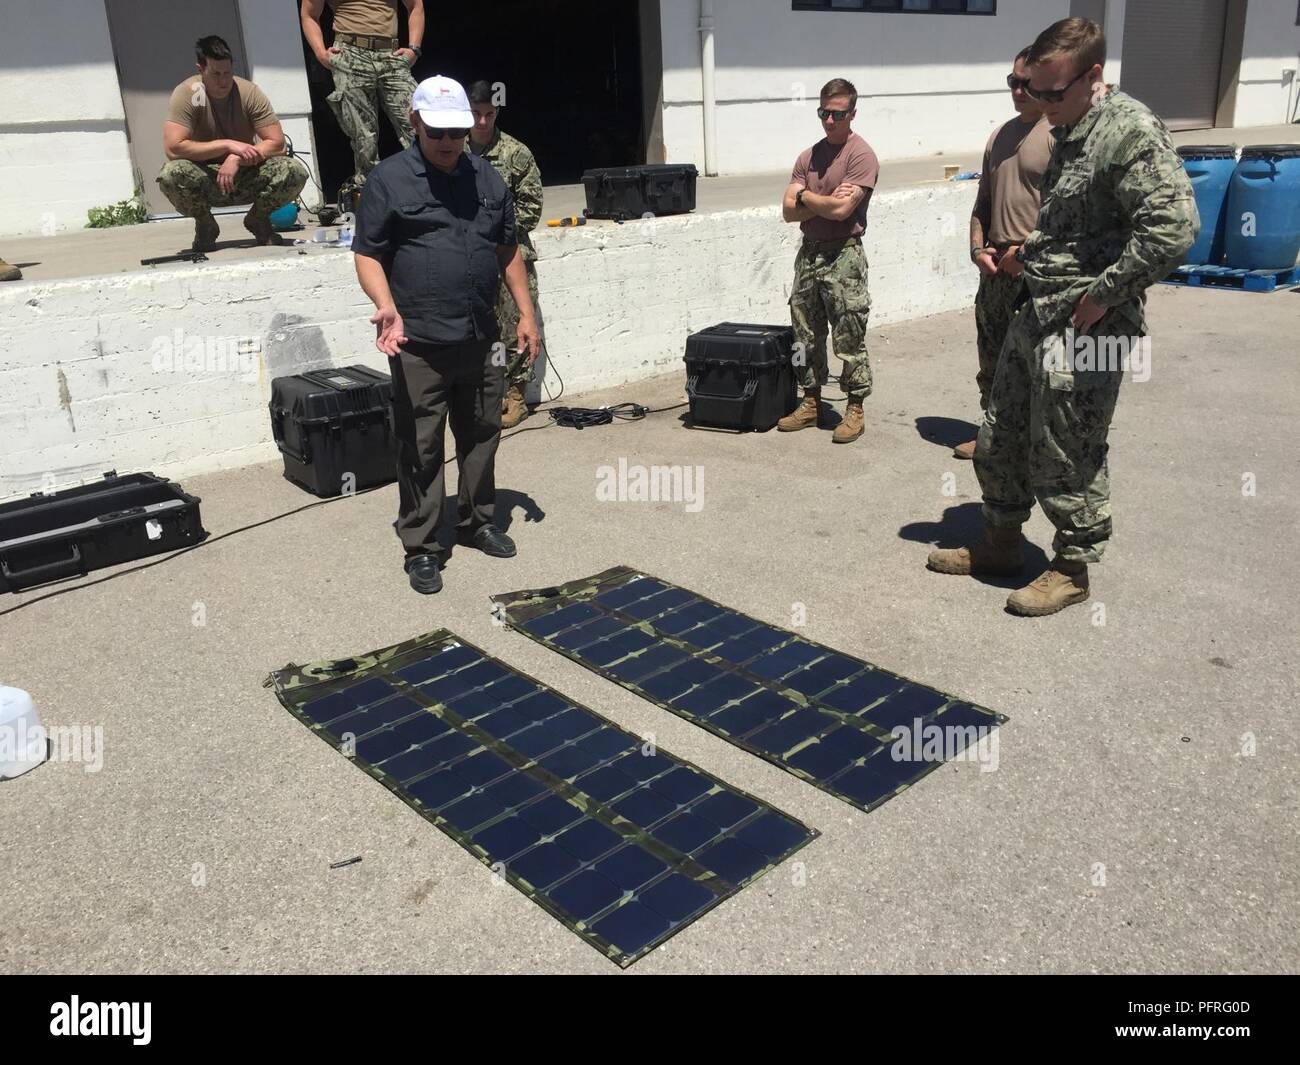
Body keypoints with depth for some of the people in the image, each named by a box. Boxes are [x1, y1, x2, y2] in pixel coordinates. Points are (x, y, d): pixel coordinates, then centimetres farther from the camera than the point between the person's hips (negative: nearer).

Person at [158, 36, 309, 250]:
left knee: (295, 172, -25)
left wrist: (237, 160, -28)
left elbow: (277, 142, -15)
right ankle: (205, 226, -1)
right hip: (205, 180, -1)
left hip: (246, 176, 1)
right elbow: (173, 148, -25)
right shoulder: (185, 94, -16)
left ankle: (258, 220, 4)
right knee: (171, 174, -34)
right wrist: (227, 145, -28)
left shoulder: (249, 92, -11)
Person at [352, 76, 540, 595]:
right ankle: (421, 548, 11)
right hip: (419, 344, -5)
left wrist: (526, 314, 11)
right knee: (421, 449, 1)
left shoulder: (487, 178, 11)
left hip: (480, 340, 5)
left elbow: (509, 250, 17)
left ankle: (477, 522, 33)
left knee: (481, 436, 15)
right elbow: (368, 254, -5)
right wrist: (387, 307, -22)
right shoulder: (388, 180, -3)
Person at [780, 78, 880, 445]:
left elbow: (842, 209, -18)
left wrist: (806, 197, -2)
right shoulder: (809, 156, 11)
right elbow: (789, 211, 3)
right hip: (809, 253, 7)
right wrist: (826, 200, -10)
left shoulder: (861, 156, -8)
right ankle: (811, 404, 23)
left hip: (843, 256, -7)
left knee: (850, 339, -2)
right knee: (807, 335, 12)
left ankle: (855, 410, 7)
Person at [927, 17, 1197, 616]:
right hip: (1035, 316, 10)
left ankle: (1072, 569, 20)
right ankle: (1001, 544, 34)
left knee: (1066, 459, 2)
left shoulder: (1130, 130, -16)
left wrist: (1101, 297, -21)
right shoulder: (1069, 134, 13)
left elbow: (1173, 228, -26)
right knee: (999, 441, 17)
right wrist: (1035, 255, 12)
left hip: (1085, 329, -10)